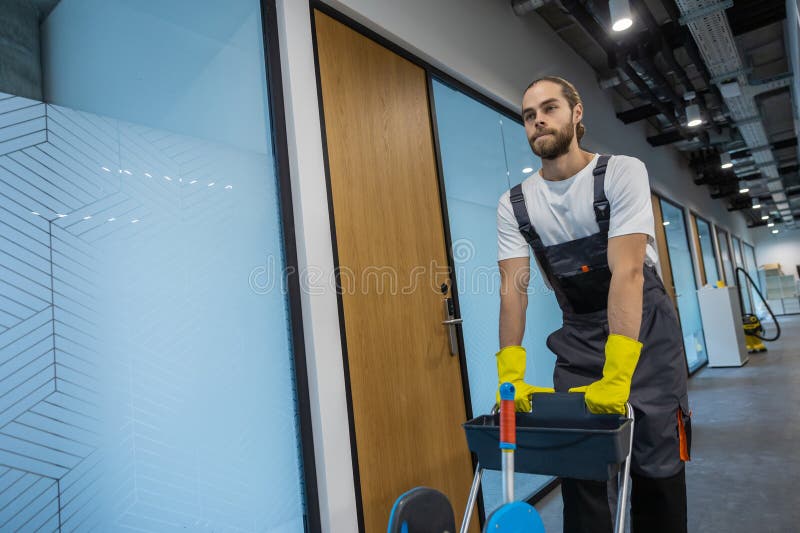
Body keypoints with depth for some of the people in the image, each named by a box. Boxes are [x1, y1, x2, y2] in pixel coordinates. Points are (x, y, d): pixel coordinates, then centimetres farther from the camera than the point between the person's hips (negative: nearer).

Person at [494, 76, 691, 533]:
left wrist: (617, 374, -34)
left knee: (656, 461, 1)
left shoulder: (622, 172, -15)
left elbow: (627, 271, -26)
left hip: (644, 328, -2)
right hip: (578, 335, 3)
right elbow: (514, 289, -12)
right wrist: (511, 371, -25)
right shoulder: (514, 205, -5)